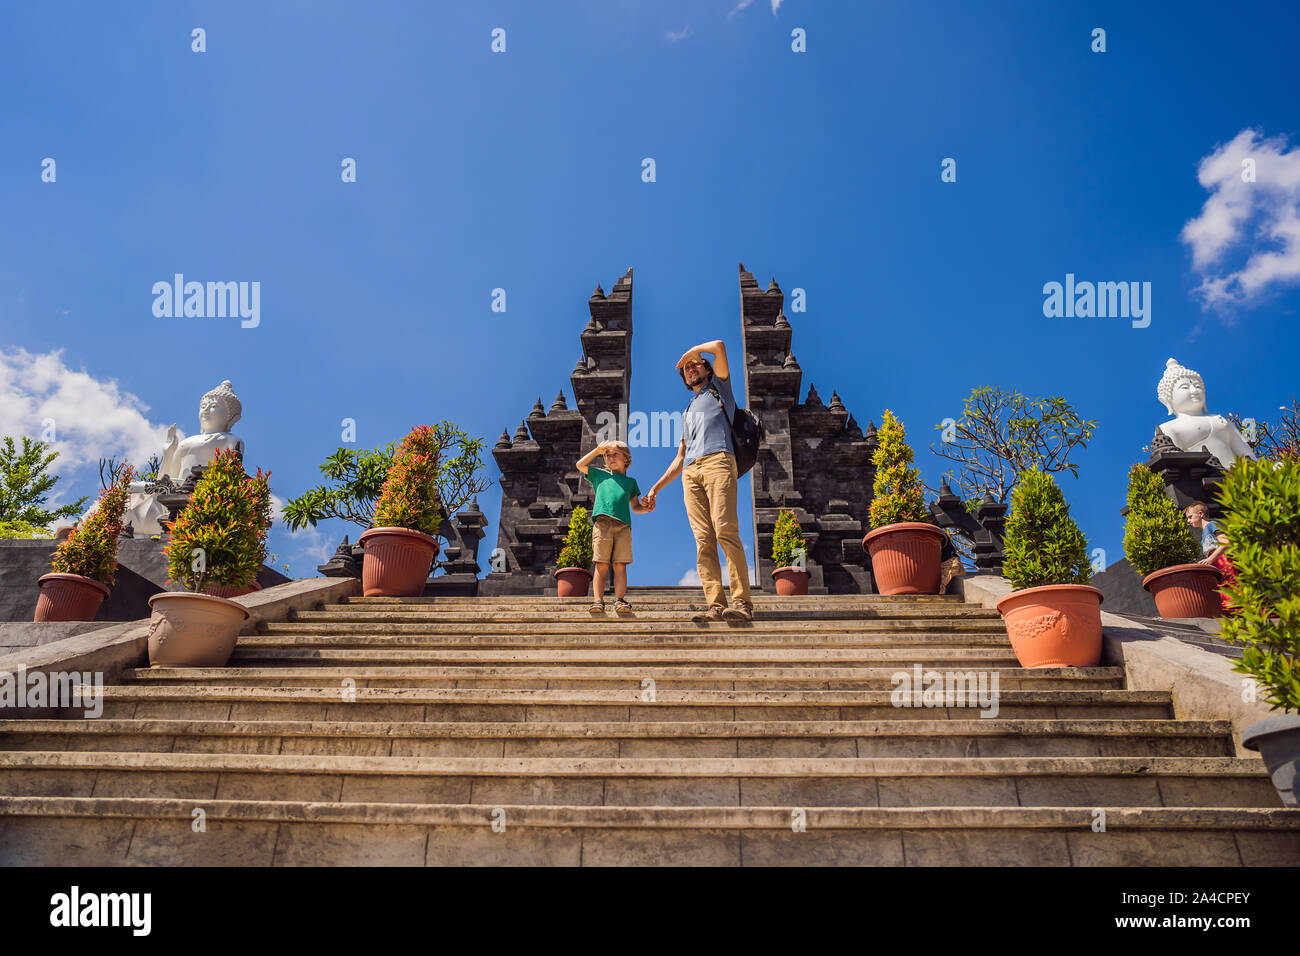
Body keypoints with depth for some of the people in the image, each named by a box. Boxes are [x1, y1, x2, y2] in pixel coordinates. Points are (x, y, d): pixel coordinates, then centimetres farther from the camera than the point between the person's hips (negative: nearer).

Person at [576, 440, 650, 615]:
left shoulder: (630, 482, 28)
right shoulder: (600, 474, 27)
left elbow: (635, 507, 26)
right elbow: (580, 465, 27)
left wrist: (646, 508, 4)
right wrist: (597, 450, 27)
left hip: (623, 525, 1)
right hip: (602, 522, -1)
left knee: (620, 566, -9)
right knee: (601, 565, -9)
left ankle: (619, 600, -15)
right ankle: (598, 601, -14)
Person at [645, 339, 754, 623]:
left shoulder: (719, 387, 24)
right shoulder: (688, 412, 37)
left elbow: (719, 347, 9)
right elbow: (680, 458, 35)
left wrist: (691, 352, 27)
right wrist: (657, 487, 27)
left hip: (718, 462, -5)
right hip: (690, 472, 6)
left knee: (725, 531, -21)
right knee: (703, 539, -10)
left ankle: (742, 603, -27)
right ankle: (716, 605, -17)